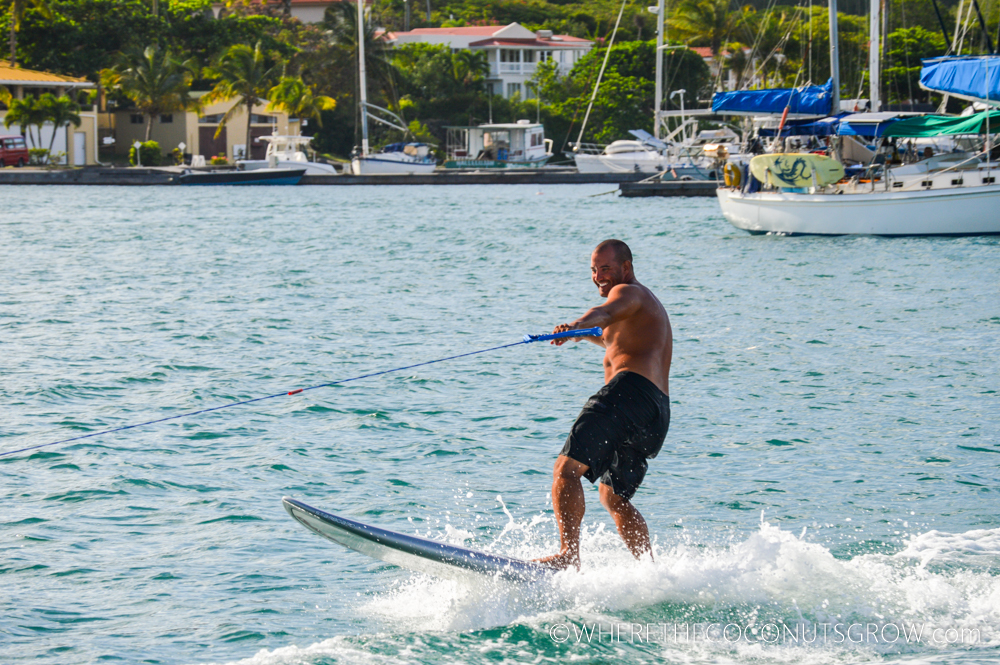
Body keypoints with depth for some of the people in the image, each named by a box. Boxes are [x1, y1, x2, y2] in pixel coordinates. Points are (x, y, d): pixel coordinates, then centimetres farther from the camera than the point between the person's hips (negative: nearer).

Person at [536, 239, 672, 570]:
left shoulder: (629, 292, 4)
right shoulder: (650, 306, 35)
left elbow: (606, 312, -23)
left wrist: (575, 326, -42)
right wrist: (587, 334, 55)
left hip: (629, 390, -10)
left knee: (567, 468, -19)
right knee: (614, 497, 21)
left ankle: (569, 554, -35)